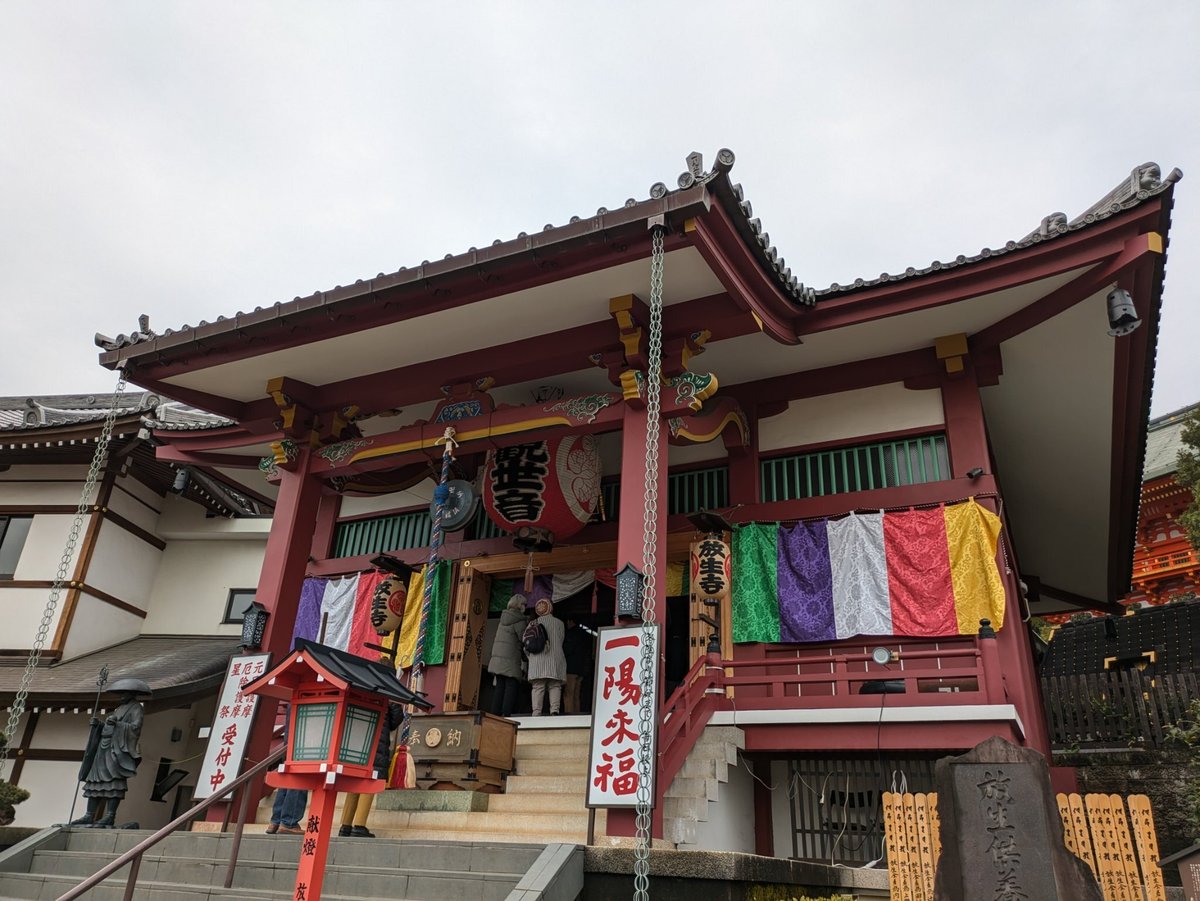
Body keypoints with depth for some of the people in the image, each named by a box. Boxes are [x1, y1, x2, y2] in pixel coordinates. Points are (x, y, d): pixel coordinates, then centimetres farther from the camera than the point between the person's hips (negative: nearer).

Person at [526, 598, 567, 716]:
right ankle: (555, 710, -13)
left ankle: (536, 713, -7)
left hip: (537, 660, 0)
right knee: (555, 686, 0)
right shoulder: (559, 623, 10)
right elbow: (561, 641, 12)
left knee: (538, 687, -2)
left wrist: (530, 656, 23)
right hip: (555, 660, 0)